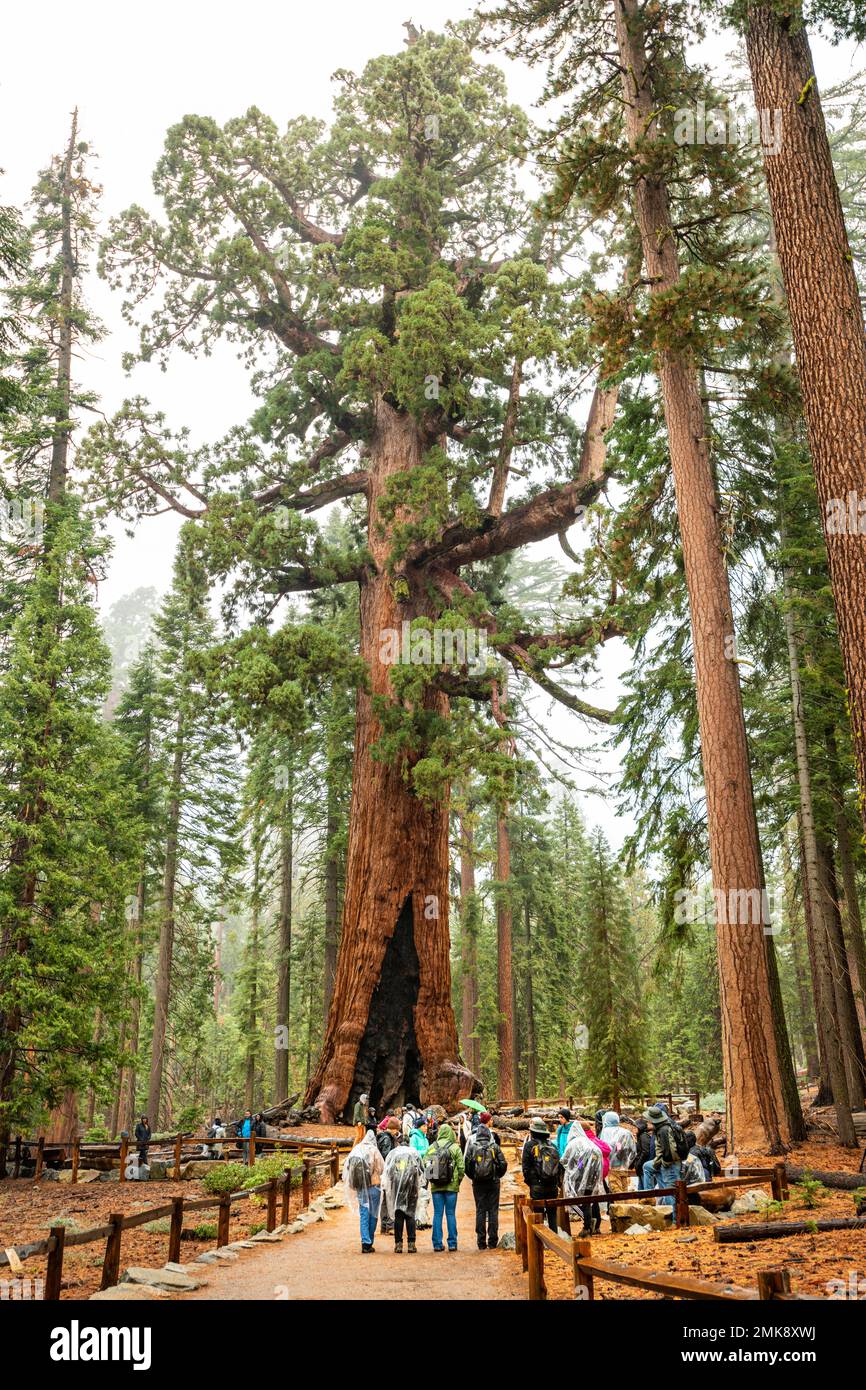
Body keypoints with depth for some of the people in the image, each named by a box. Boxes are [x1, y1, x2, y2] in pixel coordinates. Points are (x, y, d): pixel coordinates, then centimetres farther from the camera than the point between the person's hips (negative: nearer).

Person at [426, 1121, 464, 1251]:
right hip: (451, 1186, -1)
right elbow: (461, 1167, -6)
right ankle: (452, 1243, 9)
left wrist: (431, 1180, 11)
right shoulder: (455, 1148, -4)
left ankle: (437, 1244, 8)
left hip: (436, 1187, 1)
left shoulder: (431, 1148, 1)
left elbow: (425, 1165, -2)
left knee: (437, 1214, 8)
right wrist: (459, 1181, 9)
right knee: (451, 1214, 7)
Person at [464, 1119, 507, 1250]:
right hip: (493, 1183, 0)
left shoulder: (472, 1147, -2)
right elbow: (503, 1164, -2)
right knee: (493, 1211, 5)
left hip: (478, 1184, 0)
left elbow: (466, 1165, -3)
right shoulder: (495, 1147, -1)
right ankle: (492, 1242, 5)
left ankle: (481, 1242, 6)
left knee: (480, 1211, 6)